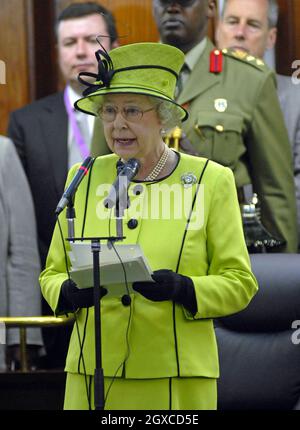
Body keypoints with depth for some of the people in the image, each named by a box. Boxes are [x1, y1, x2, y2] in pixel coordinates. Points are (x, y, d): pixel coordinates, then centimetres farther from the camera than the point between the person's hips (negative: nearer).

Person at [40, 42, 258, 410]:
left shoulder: (211, 181, 1)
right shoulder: (83, 179, 8)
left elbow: (239, 283, 0)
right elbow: (52, 273, 12)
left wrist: (181, 289, -19)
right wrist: (70, 292, -11)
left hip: (177, 379, -2)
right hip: (92, 376, 2)